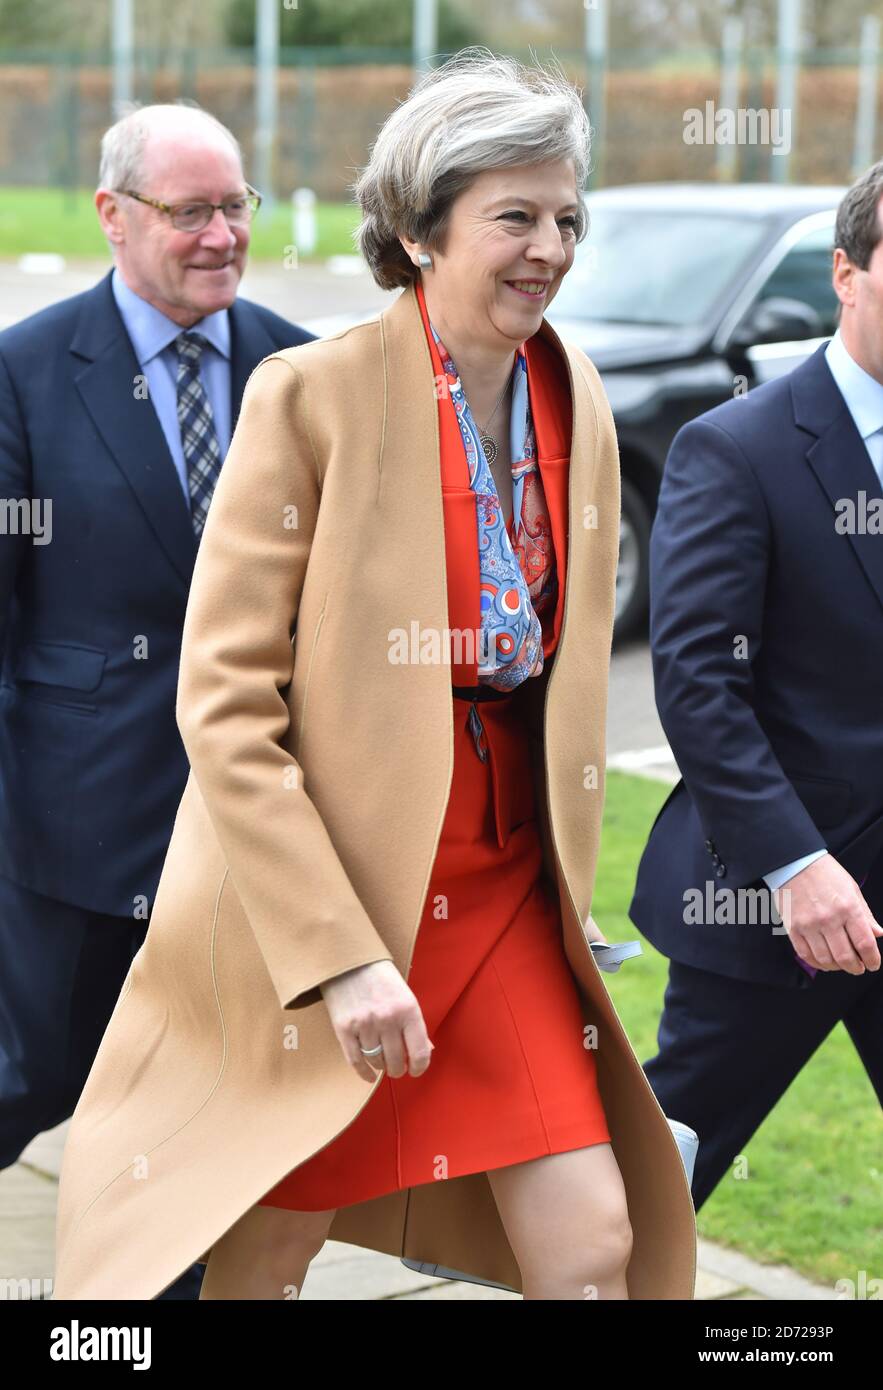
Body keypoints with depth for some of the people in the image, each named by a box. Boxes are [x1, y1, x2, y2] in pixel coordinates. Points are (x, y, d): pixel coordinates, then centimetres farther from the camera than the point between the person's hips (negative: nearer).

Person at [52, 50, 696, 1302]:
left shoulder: (576, 402, 4)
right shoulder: (311, 395, -15)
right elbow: (224, 702, -17)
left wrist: (565, 888, 13)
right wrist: (338, 952, -21)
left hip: (501, 882, 5)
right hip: (311, 892, -5)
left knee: (593, 1250, -3)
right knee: (264, 1262, 10)